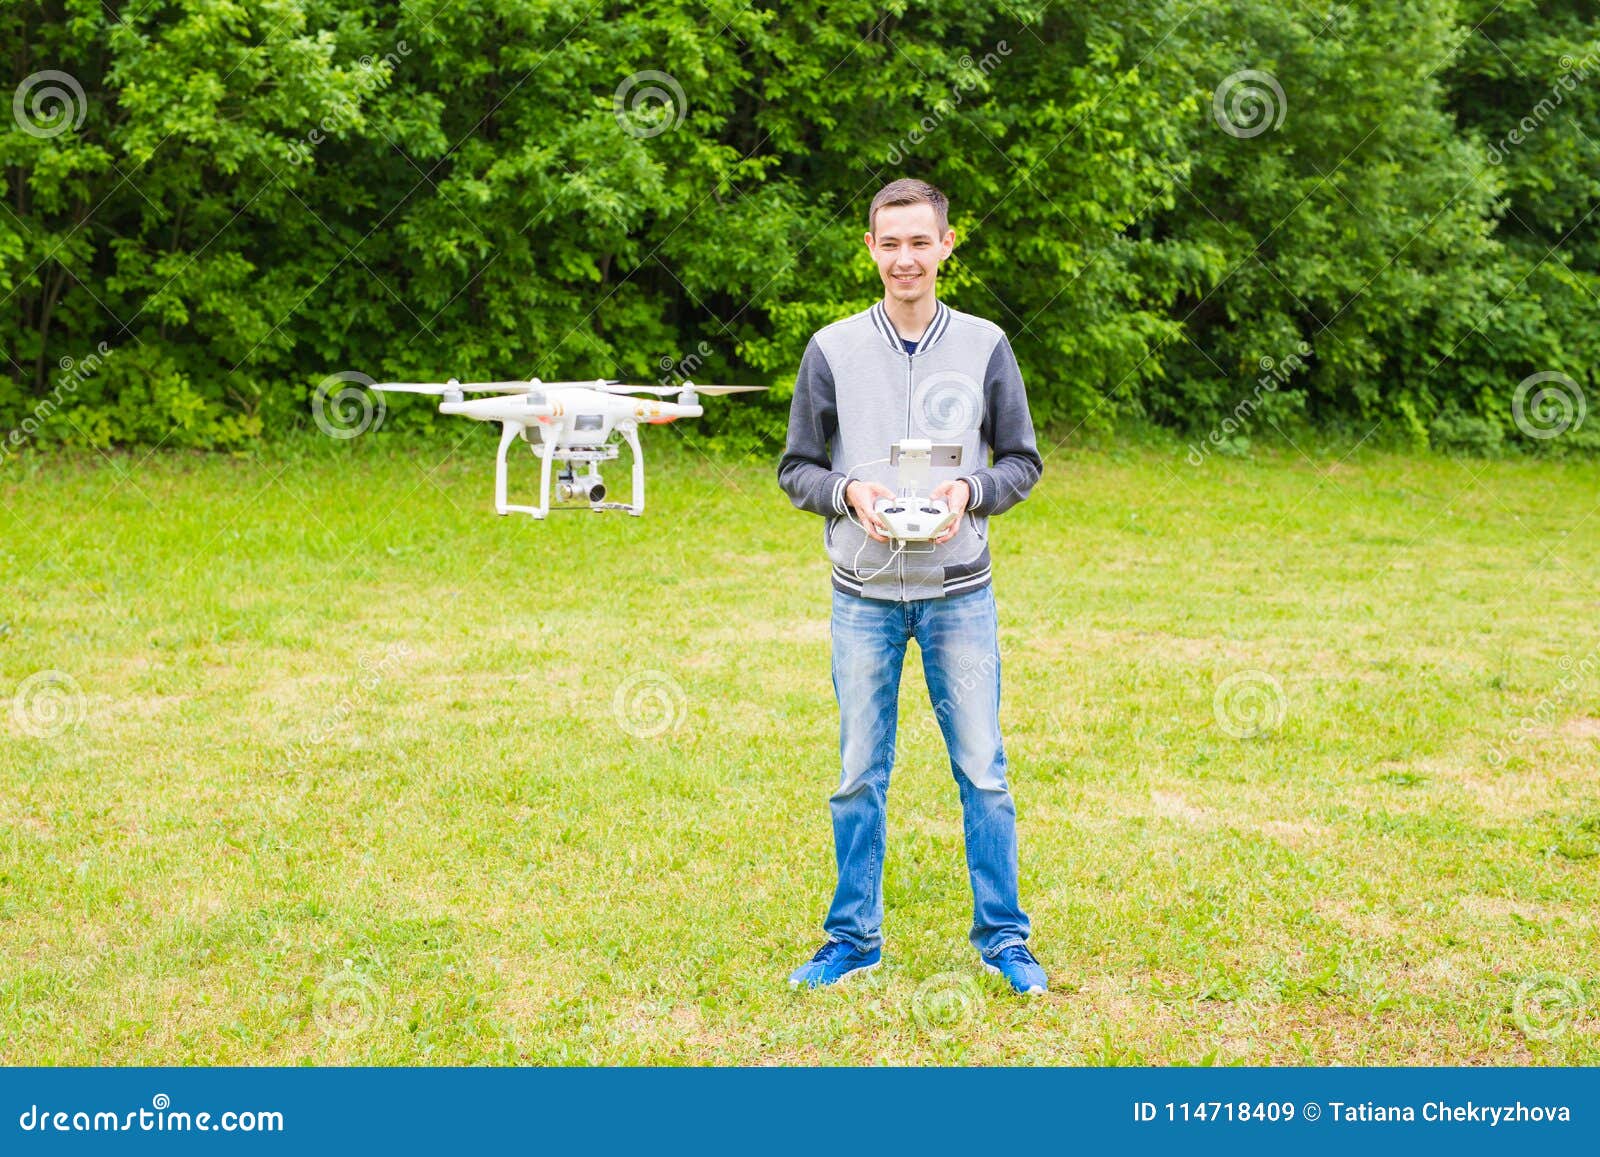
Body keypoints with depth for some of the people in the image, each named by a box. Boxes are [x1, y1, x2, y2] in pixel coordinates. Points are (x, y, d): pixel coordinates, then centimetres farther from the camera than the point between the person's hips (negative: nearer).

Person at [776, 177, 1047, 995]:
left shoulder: (984, 346, 2)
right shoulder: (832, 350, 2)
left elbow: (1023, 460, 7)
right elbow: (795, 468, 6)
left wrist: (971, 490, -13)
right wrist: (847, 492, -14)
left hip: (959, 593, 0)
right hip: (864, 596, 0)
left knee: (983, 772, 3)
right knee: (859, 776, 8)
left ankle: (1002, 937, 16)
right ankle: (853, 936, 20)